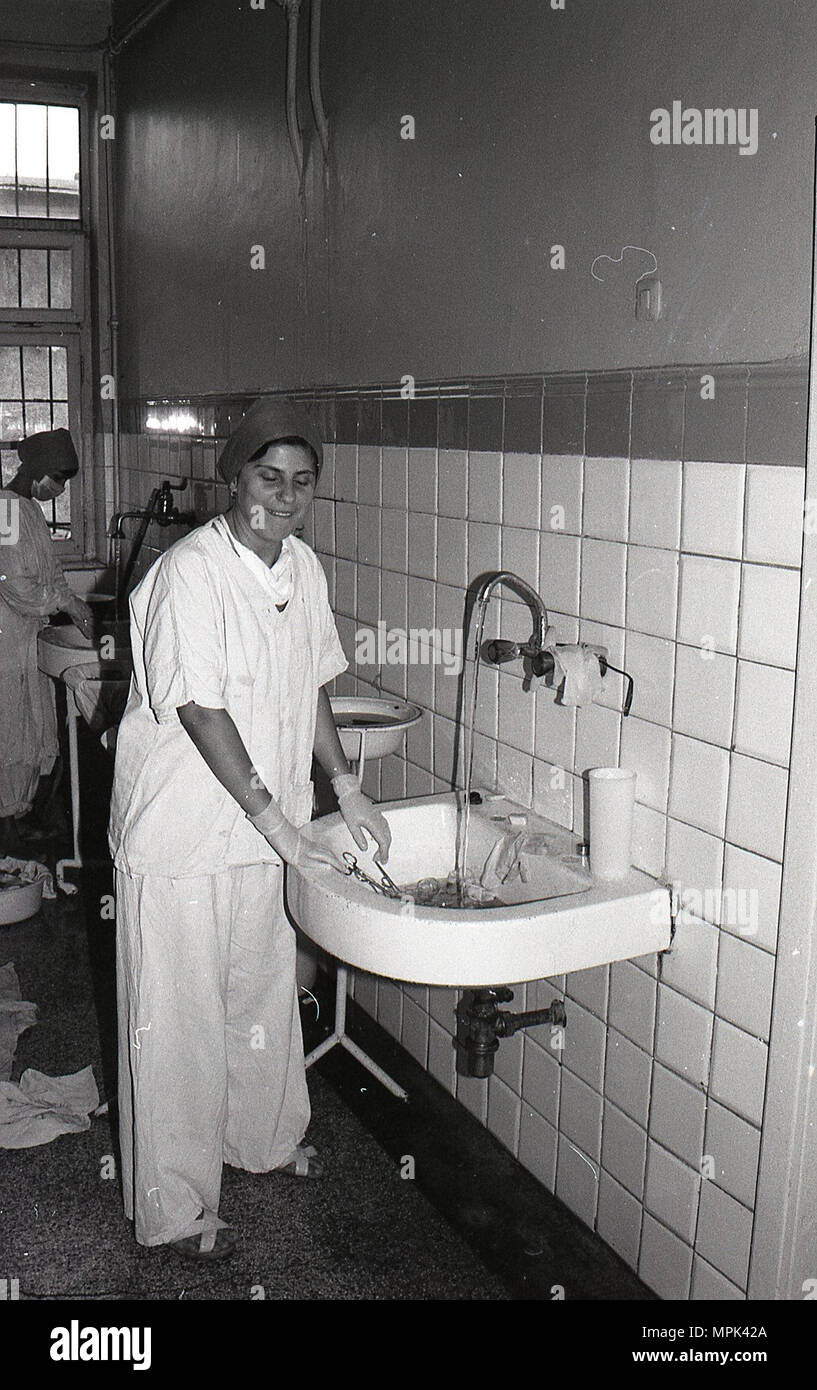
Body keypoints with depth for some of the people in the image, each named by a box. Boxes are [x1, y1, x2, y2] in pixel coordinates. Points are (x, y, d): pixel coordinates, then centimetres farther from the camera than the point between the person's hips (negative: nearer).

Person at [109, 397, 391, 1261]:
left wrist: (345, 788, 7)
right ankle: (175, 1207, 22)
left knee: (264, 995, 23)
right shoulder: (189, 572, -20)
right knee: (178, 1021, 6)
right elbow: (201, 711, -23)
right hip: (181, 839, -7)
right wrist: (279, 824, -22)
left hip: (266, 832, 8)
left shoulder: (303, 568, 4)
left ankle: (264, 1138, 46)